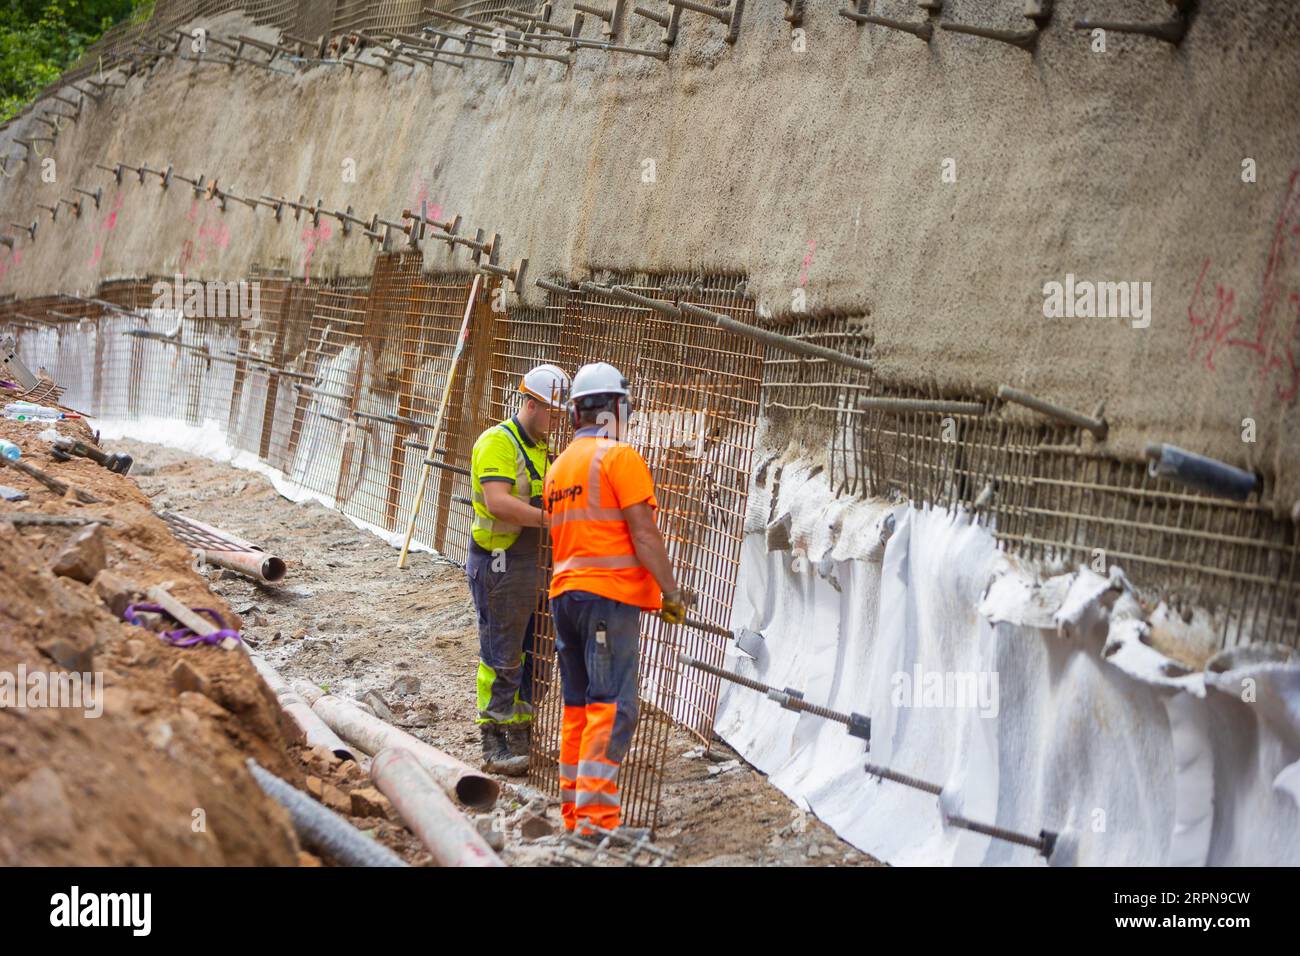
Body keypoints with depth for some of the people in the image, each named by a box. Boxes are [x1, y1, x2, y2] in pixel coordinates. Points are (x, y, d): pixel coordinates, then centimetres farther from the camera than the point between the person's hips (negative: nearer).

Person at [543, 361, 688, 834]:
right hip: (610, 596, -8)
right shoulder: (619, 457, -8)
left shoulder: (558, 466, 16)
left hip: (564, 593, 8)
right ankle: (595, 814, -16)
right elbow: (644, 534, -12)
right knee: (612, 709, -10)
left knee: (577, 706, 13)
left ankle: (573, 810, 15)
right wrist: (671, 593, -7)